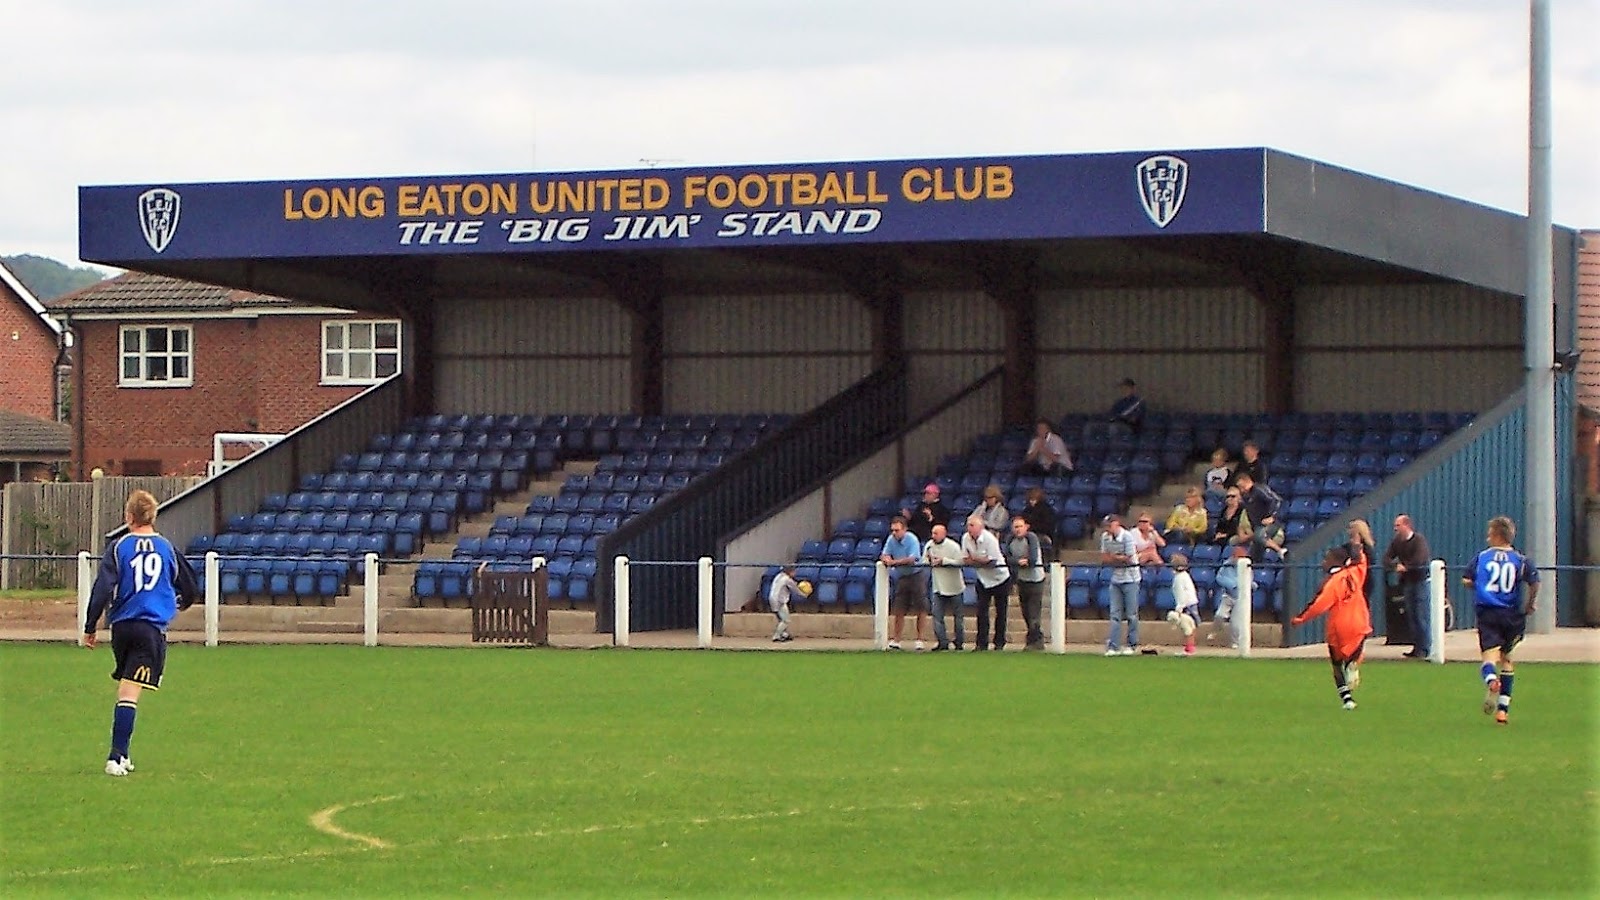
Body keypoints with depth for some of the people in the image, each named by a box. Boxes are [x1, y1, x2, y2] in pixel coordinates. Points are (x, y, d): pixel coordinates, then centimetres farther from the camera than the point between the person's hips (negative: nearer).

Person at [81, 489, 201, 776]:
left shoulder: (118, 547, 1)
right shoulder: (167, 549, 7)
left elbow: (102, 589, -7)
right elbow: (191, 588, 16)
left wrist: (91, 627, -1)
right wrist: (178, 604, 39)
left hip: (122, 626, 1)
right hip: (153, 628, -1)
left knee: (125, 689, 17)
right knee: (129, 693, -9)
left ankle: (121, 755, 18)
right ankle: (116, 757, -19)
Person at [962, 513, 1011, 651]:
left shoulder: (990, 539, -23)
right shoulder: (966, 538, -7)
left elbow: (993, 560, -24)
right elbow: (965, 560, -4)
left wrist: (974, 559, -18)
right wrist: (982, 561, -20)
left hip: (1000, 578, -5)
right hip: (983, 580, 5)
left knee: (1000, 611, 3)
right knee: (981, 610, -2)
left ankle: (999, 642, 11)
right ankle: (982, 643, -1)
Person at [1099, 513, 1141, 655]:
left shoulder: (1127, 536, -14)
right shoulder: (1105, 537, 3)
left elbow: (1128, 559, -14)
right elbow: (1104, 559, 5)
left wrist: (1113, 558, -3)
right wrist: (1120, 559, -9)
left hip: (1130, 579, -5)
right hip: (1115, 578, 5)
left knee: (1131, 614, 1)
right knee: (1115, 614, 1)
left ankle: (1132, 645, 11)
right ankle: (1112, 646, -1)